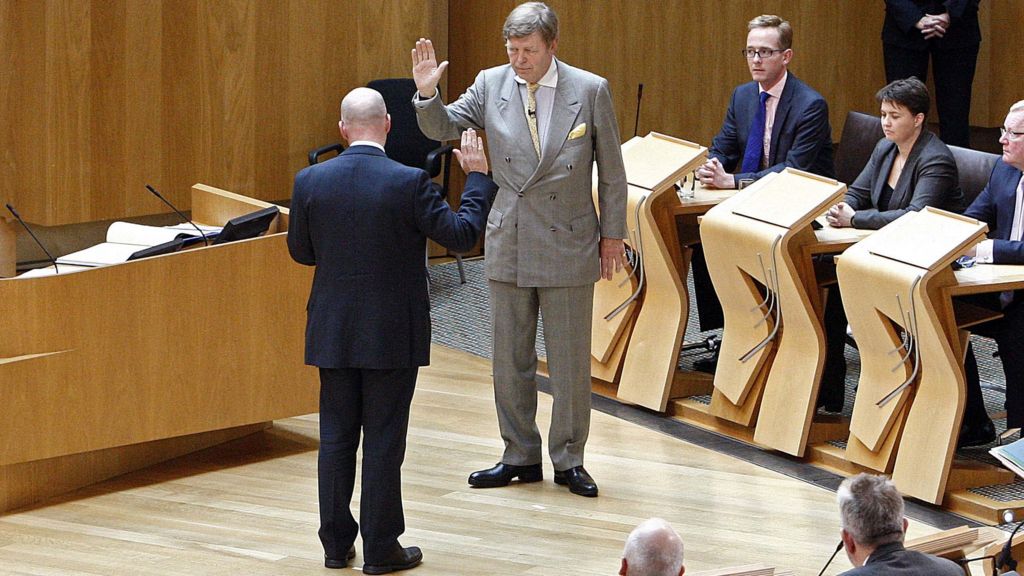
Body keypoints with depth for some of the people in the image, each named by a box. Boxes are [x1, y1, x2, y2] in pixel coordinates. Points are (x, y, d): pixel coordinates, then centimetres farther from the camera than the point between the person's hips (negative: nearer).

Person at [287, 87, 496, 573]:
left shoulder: (310, 182, -5)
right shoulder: (408, 183, -16)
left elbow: (300, 251, 7)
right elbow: (461, 234, -8)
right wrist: (477, 177, 4)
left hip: (333, 333, 3)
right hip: (391, 334, -3)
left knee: (336, 437, 12)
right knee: (383, 439, 4)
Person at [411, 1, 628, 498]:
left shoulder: (590, 91, -7)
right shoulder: (491, 85, -1)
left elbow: (611, 170, 0)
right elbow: (442, 128, 3)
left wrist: (612, 234, 2)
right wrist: (427, 93, -18)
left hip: (569, 245, -3)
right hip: (509, 245, 3)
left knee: (570, 359, 4)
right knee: (510, 359, 10)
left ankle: (569, 460, 16)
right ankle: (520, 457, 22)